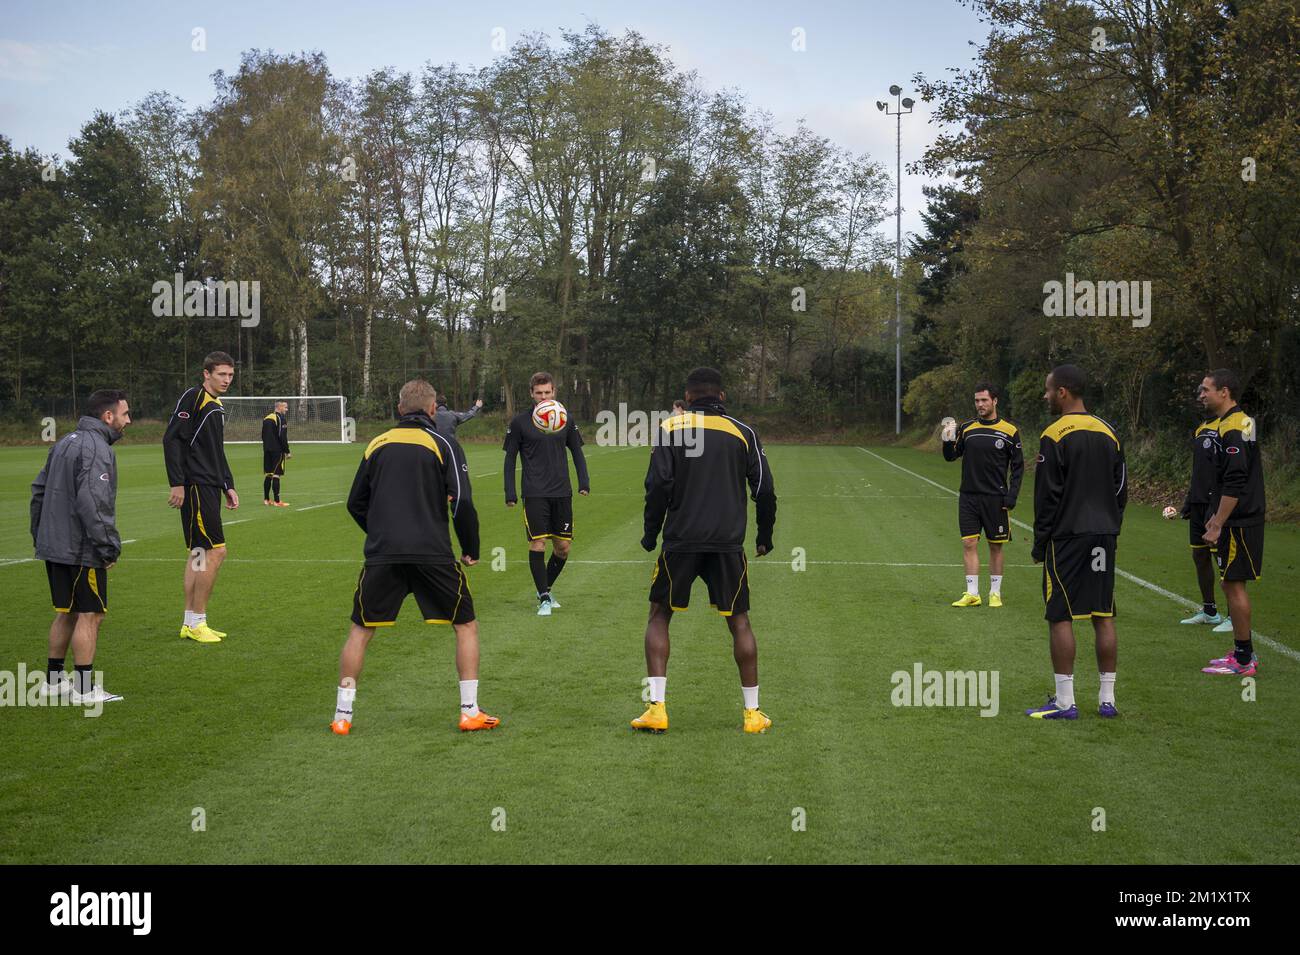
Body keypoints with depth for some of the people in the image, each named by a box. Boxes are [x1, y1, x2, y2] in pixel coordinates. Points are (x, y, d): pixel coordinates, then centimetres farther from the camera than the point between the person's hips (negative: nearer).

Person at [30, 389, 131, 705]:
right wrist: (109, 547, -19)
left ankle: (53, 681, 24)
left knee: (66, 613, 18)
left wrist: (40, 537, 23)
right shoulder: (96, 448, -16)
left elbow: (39, 490, 20)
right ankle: (84, 688, 2)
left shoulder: (64, 443, 15)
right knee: (90, 615, -2)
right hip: (80, 550, -10)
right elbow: (92, 502, -24)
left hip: (53, 547, 10)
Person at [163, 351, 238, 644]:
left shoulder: (217, 406, 18)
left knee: (199, 553, 11)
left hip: (209, 488, 10)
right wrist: (177, 483, -20)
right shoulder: (193, 397, -10)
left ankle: (190, 623, 16)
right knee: (216, 552, -10)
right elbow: (171, 439, -16)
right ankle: (196, 623, -3)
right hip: (195, 487, -10)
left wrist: (228, 487, 22)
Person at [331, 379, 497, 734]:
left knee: (360, 630, 15)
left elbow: (355, 503, 17)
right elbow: (462, 503, -6)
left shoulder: (377, 445, 12)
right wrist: (471, 549, 7)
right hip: (432, 554, -2)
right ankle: (470, 711, 9)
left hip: (382, 554, 3)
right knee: (466, 626, 13)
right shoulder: (442, 444, 1)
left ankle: (342, 715, 12)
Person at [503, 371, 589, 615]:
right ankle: (544, 598, 0)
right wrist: (510, 493, -1)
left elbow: (577, 452, 15)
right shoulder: (519, 422, 0)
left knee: (563, 547, 6)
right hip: (534, 494, -3)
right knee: (537, 545, -9)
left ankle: (545, 589, 27)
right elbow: (510, 458, 4)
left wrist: (584, 482, 2)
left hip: (562, 494, 3)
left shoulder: (565, 420, 7)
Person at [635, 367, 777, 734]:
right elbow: (764, 490, 4)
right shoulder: (743, 432, 6)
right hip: (728, 542, 1)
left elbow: (659, 484, -7)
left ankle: (656, 708, 3)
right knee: (739, 622, 11)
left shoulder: (671, 428, 2)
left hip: (681, 541, -1)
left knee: (659, 616, 12)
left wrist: (651, 533, 4)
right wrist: (764, 536, 17)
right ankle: (752, 713, 12)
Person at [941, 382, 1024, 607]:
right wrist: (948, 441, -14)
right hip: (968, 497, 2)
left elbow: (1018, 467, 2)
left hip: (996, 498, -2)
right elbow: (950, 456, 7)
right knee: (969, 544, -3)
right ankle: (972, 594, 1)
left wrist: (1011, 497, -6)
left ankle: (995, 593, 14)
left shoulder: (1009, 431, -1)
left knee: (996, 546, 5)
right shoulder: (966, 428, 5)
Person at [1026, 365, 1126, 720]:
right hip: (1104, 536, 7)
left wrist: (1039, 544, -4)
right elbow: (1121, 490, 15)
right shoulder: (1109, 433, 11)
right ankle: (1107, 698, 12)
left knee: (1060, 616, -2)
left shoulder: (1055, 436, -10)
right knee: (1104, 616, 9)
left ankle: (1064, 701, -2)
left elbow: (1047, 497, -11)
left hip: (1067, 536, -7)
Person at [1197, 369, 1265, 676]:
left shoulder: (1233, 429, -18)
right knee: (1231, 584, 15)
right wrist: (1216, 515, 23)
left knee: (1234, 585, -5)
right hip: (1239, 521, 10)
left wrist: (1218, 525, -22)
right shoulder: (1240, 423, 15)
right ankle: (1244, 652, 22)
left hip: (1237, 524, -10)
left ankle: (1243, 660, 0)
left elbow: (1234, 485, -24)